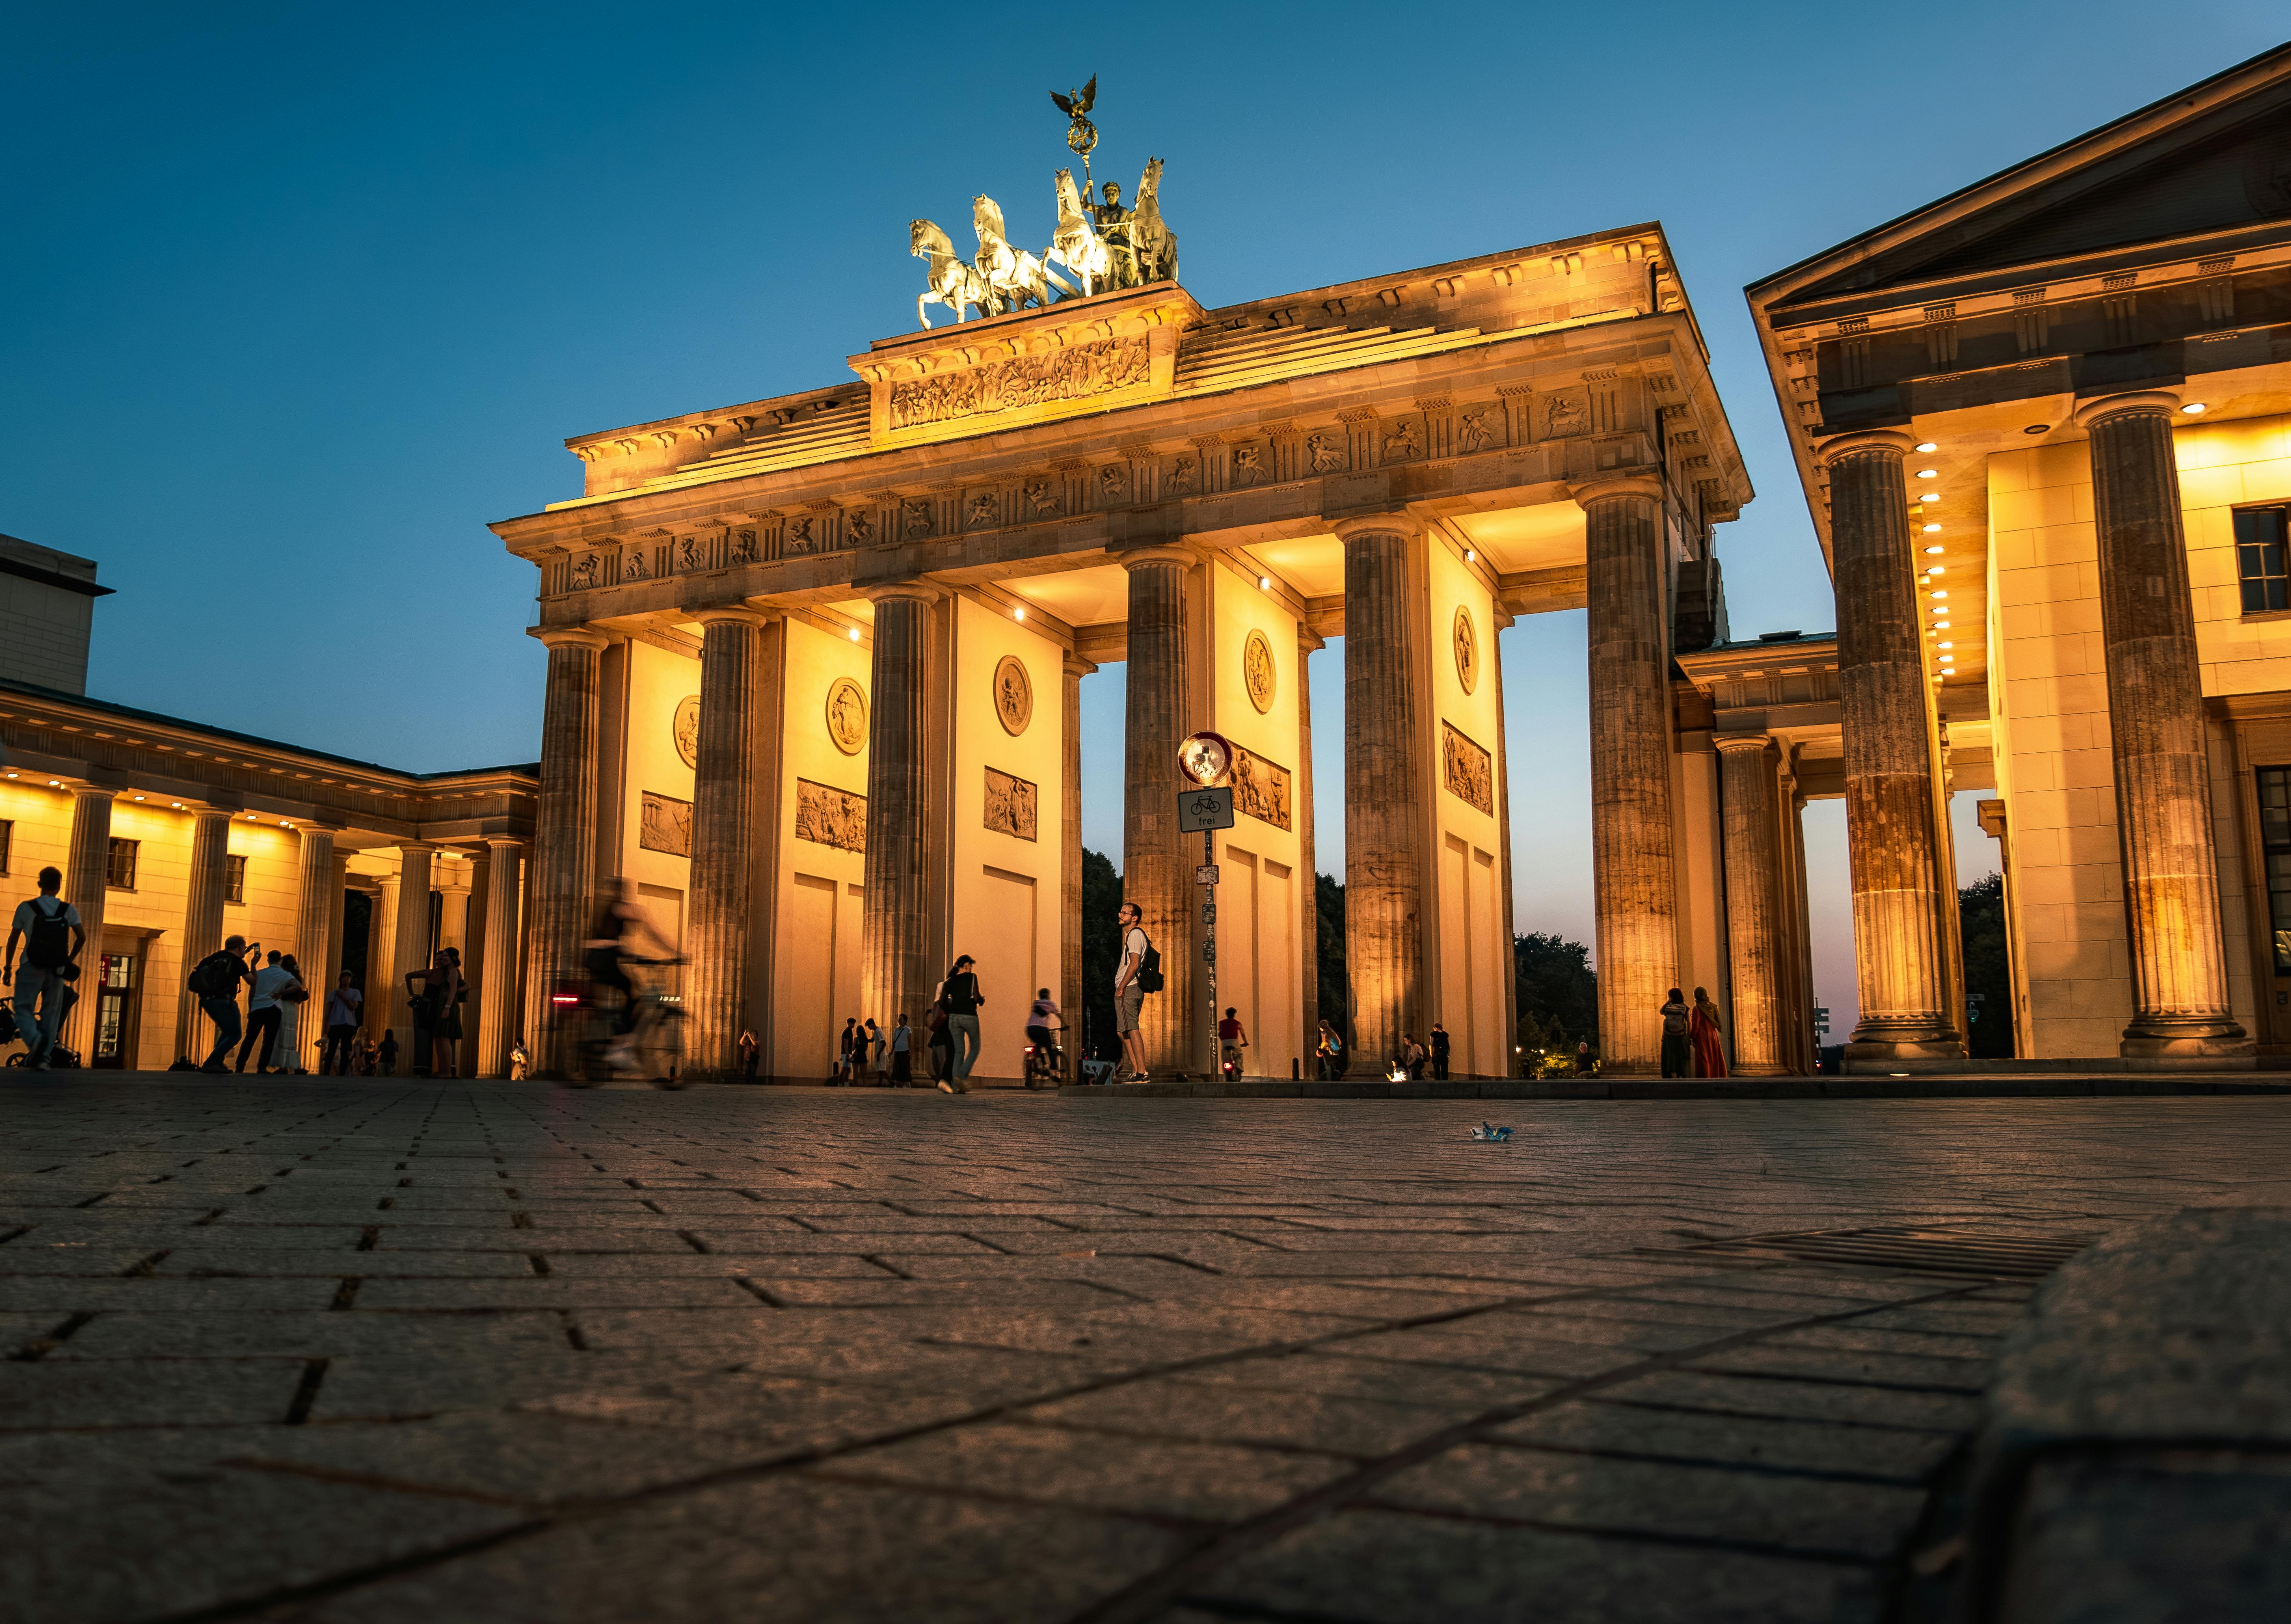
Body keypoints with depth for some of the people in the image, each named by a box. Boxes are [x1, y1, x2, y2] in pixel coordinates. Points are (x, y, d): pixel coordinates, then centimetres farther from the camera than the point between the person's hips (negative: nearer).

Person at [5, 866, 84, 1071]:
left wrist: (8, 967, 13)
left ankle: (35, 1039, -28)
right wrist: (70, 960, 14)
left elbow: (13, 940, 4)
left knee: (23, 1010, 2)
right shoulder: (69, 910, 3)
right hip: (57, 970, 2)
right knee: (51, 1014, 8)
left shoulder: (26, 907, 0)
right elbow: (82, 938, -2)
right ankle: (43, 1058, 2)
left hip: (32, 969, -2)